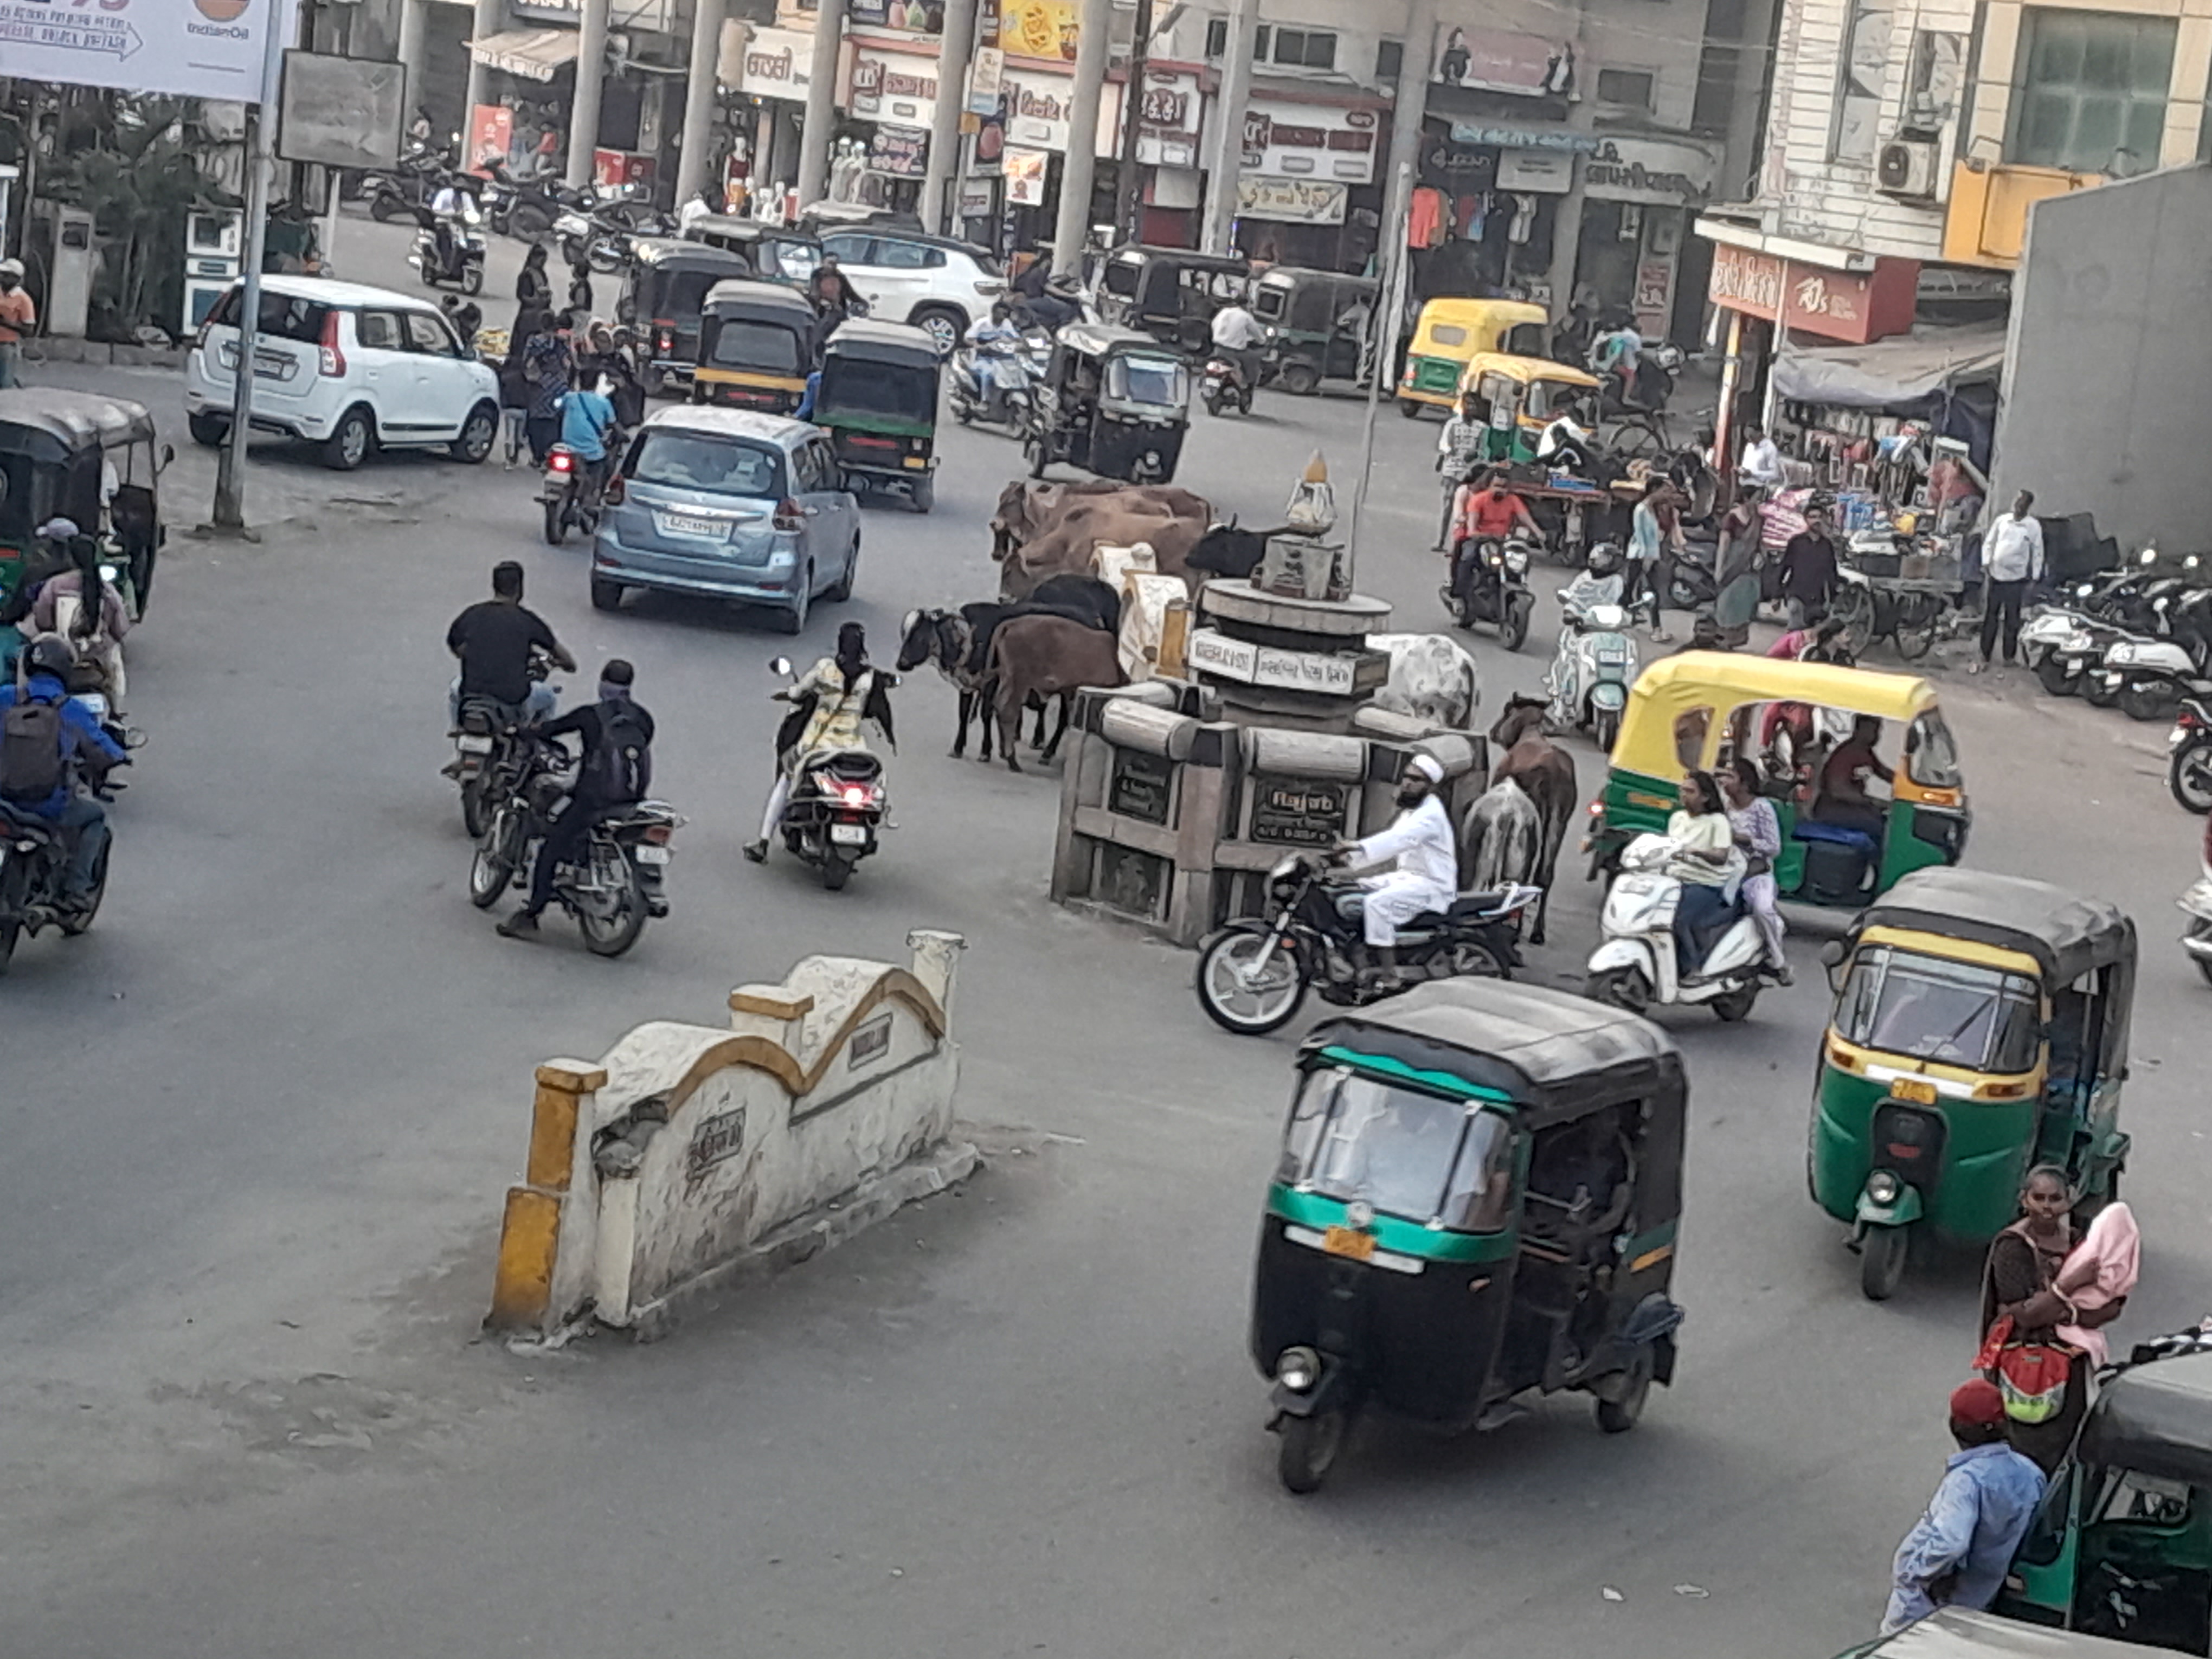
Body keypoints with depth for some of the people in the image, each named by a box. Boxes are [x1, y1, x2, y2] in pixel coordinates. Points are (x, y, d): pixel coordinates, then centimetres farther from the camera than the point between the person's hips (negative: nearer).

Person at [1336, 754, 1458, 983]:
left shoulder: (1430, 813, -17)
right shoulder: (1410, 811, 17)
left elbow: (1399, 838, -35)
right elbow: (1389, 842, 13)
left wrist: (1360, 847, -48)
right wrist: (1352, 858, -3)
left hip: (1432, 885, -10)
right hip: (1407, 876, 10)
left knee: (1378, 902, -29)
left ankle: (1389, 975, -30)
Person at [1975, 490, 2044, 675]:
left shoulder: (2034, 526, -2)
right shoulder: (2002, 520, 4)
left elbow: (2037, 552, 2)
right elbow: (1989, 543, 11)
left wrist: (2035, 577, 0)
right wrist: (1986, 563, 1)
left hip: (2016, 578, -2)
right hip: (1996, 574, 2)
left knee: (2012, 619, 5)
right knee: (1990, 617, 4)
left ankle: (2009, 656, 17)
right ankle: (1985, 658, 8)